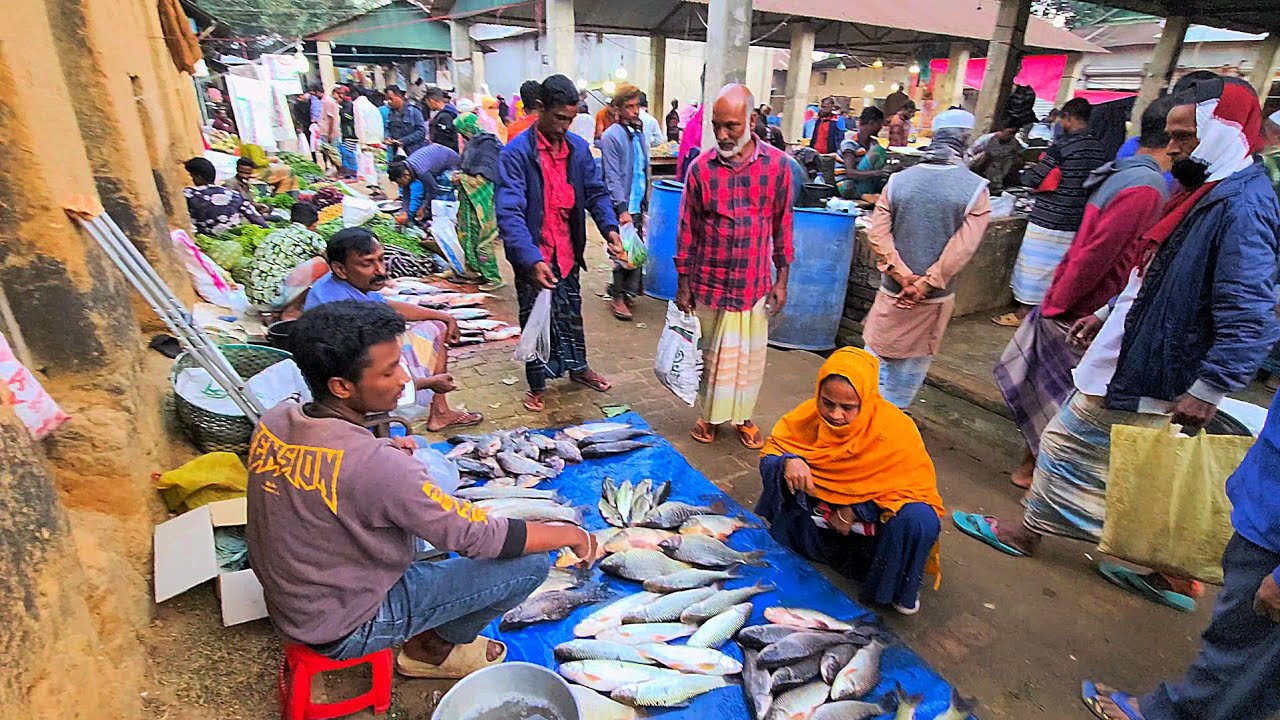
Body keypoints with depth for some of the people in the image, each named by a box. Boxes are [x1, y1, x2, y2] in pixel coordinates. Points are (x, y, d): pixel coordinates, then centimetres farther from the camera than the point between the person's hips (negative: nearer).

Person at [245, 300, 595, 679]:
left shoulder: (273, 422, -10)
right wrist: (573, 534, -13)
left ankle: (428, 633, 22)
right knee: (531, 561, -12)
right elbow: (480, 538, -27)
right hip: (347, 630, -8)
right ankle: (436, 648, 15)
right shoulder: (376, 466, -34)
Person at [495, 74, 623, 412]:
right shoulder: (516, 153, -17)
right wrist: (533, 260, -38)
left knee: (571, 313, 21)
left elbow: (595, 191, 7)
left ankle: (577, 367, 42)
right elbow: (510, 213, -25)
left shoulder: (578, 147, 2)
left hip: (567, 250, 5)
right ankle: (537, 385, 27)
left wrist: (610, 228, -13)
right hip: (533, 255, -5)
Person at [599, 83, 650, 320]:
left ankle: (629, 292, 23)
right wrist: (622, 208, -19)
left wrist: (645, 201, 15)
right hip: (621, 206, -6)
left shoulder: (639, 133, 13)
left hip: (637, 204, 6)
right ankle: (618, 297, 13)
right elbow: (612, 177, -13)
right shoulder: (611, 136, -9)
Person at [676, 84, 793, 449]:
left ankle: (743, 415, 32)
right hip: (709, 282, -1)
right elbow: (687, 228, 0)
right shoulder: (701, 167, -6)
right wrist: (682, 283, 1)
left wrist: (782, 280, 4)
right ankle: (709, 414, 32)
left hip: (755, 282, 1)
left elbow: (782, 224, 4)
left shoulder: (777, 164, -4)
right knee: (710, 354, 12)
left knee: (751, 355, 12)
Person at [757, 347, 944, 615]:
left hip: (871, 521, -1)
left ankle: (899, 590, -1)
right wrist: (788, 461, -34)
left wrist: (856, 511, -21)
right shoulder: (809, 415, -16)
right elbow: (770, 453, -8)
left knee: (920, 519, -32)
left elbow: (919, 487, -17)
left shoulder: (897, 429, -23)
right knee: (777, 472, -25)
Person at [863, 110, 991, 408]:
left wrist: (904, 276, -12)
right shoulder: (976, 188, -10)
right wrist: (924, 284, -12)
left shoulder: (898, 180, -5)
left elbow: (878, 233, -12)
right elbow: (962, 248, -16)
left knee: (878, 350, 16)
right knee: (915, 359, 17)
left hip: (893, 290, 1)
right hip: (935, 296, 0)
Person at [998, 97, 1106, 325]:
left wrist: (1025, 171, 9)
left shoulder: (1062, 146, -15)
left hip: (1049, 219, -7)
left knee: (1035, 265, 3)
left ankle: (1023, 312, 11)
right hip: (1075, 222, 7)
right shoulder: (1098, 149, 6)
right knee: (1059, 267, 15)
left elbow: (1032, 179, -12)